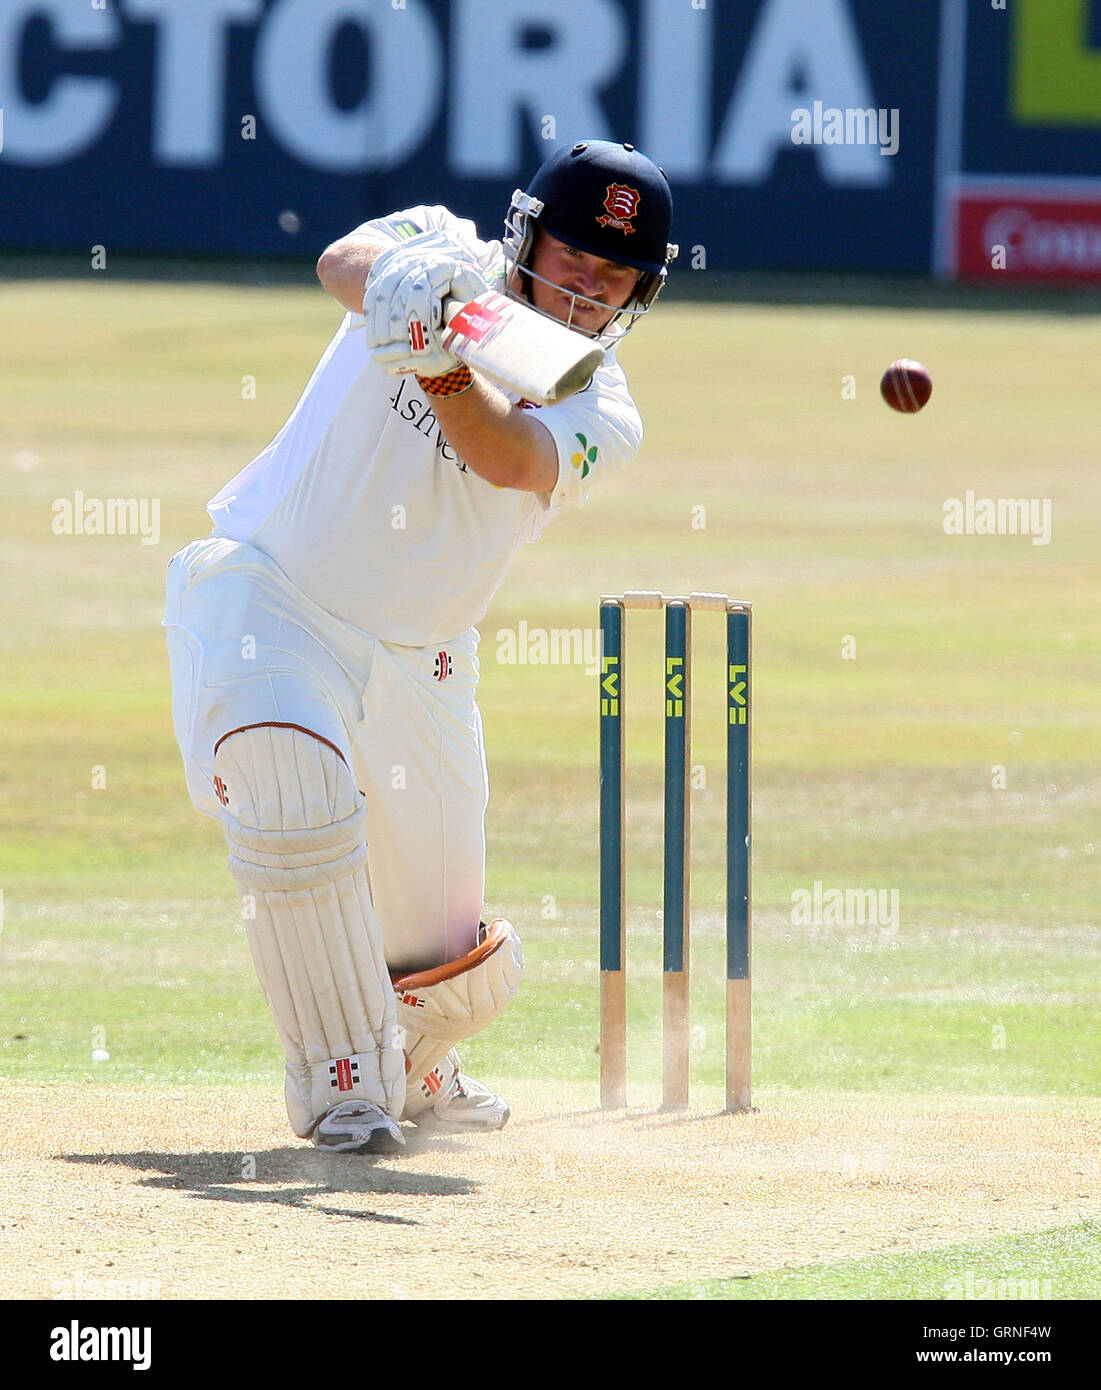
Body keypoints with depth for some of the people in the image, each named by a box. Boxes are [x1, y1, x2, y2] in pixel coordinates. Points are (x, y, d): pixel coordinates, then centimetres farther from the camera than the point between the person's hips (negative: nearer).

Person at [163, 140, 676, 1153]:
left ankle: (412, 1066, 46)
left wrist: (443, 371, -48)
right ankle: (342, 1078, -19)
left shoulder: (603, 415, -7)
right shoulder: (444, 254, -7)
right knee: (294, 777, -35)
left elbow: (511, 458, -29)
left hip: (415, 662, 3)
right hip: (266, 597, -3)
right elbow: (346, 262, -30)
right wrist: (399, 281, -53)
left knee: (457, 980, 7)